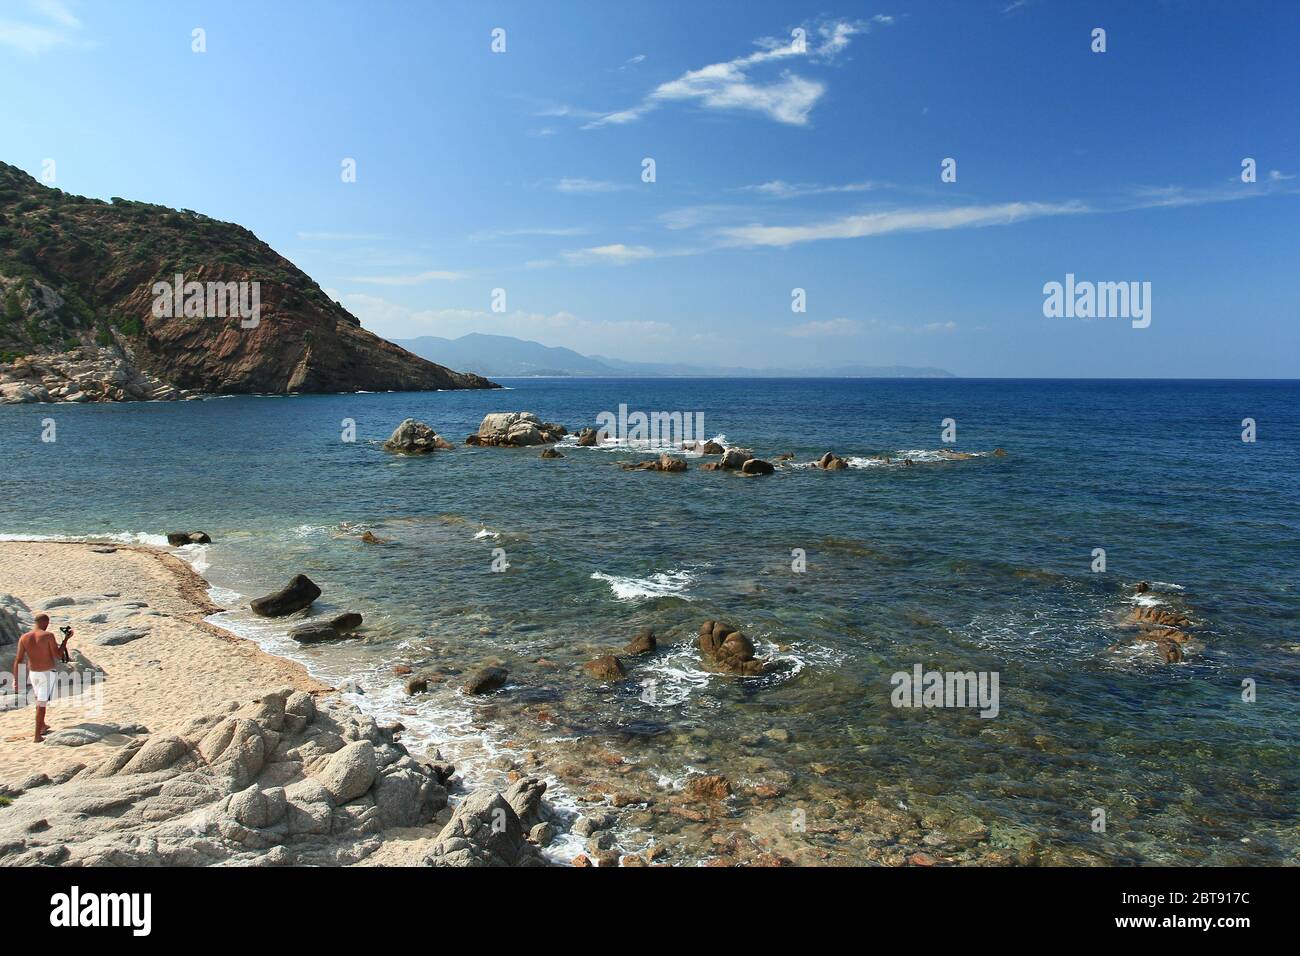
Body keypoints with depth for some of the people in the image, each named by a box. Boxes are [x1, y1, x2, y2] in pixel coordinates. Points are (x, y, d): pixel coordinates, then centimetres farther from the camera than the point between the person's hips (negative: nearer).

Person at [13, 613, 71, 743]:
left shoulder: (24, 638, -3)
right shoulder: (48, 636, -16)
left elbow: (18, 660, -3)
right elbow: (58, 655, -13)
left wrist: (16, 680, 1)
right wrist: (66, 639, -5)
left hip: (33, 673, 5)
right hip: (47, 674, -5)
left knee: (39, 700, 26)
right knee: (42, 704, 0)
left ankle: (42, 726, 41)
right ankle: (37, 736, 3)